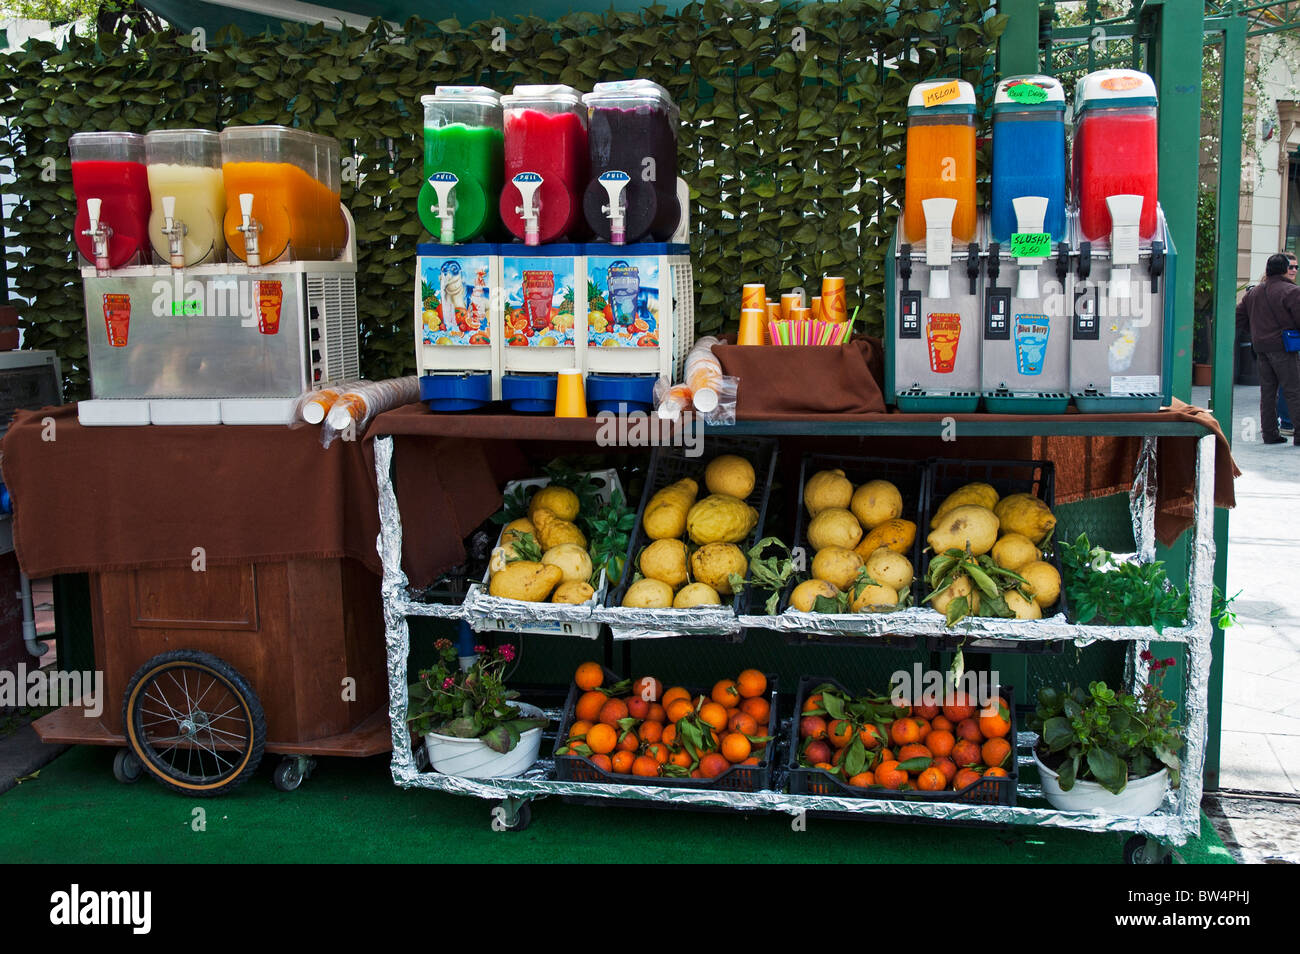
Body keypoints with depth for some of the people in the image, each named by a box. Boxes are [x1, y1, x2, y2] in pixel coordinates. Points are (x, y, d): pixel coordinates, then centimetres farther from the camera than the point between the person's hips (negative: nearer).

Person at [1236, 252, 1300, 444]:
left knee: (1267, 391, 11)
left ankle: (1270, 433, 12)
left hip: (1260, 347, 7)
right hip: (1281, 347, -7)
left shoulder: (1253, 292, 12)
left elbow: (1238, 317, 18)